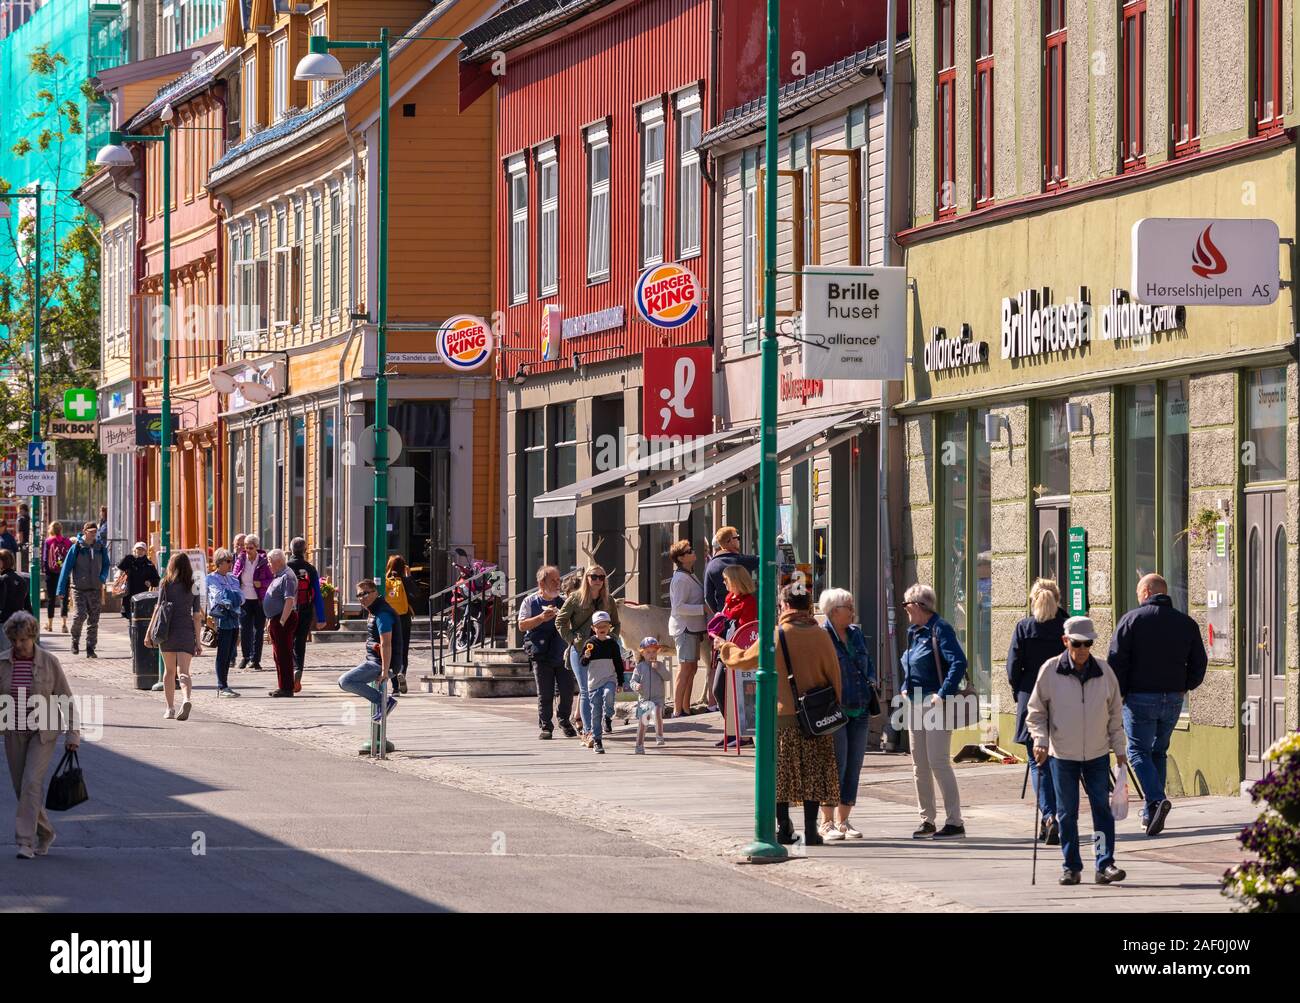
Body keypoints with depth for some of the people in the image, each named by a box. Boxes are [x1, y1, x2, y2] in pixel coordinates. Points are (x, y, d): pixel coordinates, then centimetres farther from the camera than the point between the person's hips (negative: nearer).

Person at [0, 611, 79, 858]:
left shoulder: (49, 662, -8)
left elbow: (66, 699, -3)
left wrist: (72, 733, -4)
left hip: (43, 733, -3)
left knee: (32, 782, -16)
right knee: (21, 788, 7)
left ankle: (26, 842, -15)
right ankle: (45, 833, 28)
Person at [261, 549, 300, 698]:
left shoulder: (287, 577, -16)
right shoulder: (279, 576, 17)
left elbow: (289, 601, -23)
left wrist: (281, 622, -26)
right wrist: (270, 620, 21)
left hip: (284, 619, -11)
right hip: (276, 619, 11)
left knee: (283, 654, -8)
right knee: (278, 654, 14)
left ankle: (287, 688, -7)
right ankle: (283, 686, 20)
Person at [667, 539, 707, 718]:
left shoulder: (690, 576, 16)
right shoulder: (680, 579, -16)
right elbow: (678, 607, -22)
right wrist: (703, 609, -22)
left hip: (692, 628, 10)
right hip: (685, 628, -10)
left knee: (692, 668, 12)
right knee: (685, 668, -10)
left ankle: (685, 709, 17)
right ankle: (677, 710, -10)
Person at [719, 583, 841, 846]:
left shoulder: (774, 636, -5)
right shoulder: (820, 636, -4)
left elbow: (744, 659, 8)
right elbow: (834, 676, 0)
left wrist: (726, 648, 28)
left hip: (782, 715, -1)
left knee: (781, 773, 9)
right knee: (813, 773, 4)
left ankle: (783, 827, 10)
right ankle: (810, 829, 1)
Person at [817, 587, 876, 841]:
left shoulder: (857, 634, 12)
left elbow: (869, 663, 24)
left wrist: (871, 680, 5)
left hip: (860, 710, 7)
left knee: (854, 764, 8)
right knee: (836, 763, -6)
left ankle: (843, 820, 15)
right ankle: (827, 822, 2)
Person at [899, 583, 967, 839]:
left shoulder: (940, 629, -12)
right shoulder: (914, 632, 16)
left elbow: (958, 662, -21)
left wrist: (944, 693, -24)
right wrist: (905, 688, 14)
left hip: (935, 703, -9)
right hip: (915, 704, 9)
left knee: (939, 763, -12)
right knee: (919, 766, 10)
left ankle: (955, 822, -9)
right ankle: (927, 820, 17)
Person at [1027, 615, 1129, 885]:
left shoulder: (1103, 671, 0)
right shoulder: (1050, 671, -6)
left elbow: (1115, 712, 10)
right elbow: (1036, 711, 2)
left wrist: (1119, 748, 9)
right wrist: (1040, 740, -10)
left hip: (1097, 754, 1)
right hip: (1062, 754, -1)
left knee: (1102, 807, -4)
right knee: (1067, 812, 4)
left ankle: (1105, 865, -4)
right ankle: (1071, 867, 13)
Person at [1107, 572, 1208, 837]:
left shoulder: (1131, 620, -6)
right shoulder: (1186, 623, 7)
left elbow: (1116, 660, -10)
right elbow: (1199, 663, 8)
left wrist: (1116, 695, -1)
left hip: (1140, 697, -4)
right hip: (1173, 698, 4)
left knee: (1139, 750, 2)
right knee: (1159, 751, 17)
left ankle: (1156, 800, -21)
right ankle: (1150, 813, 18)